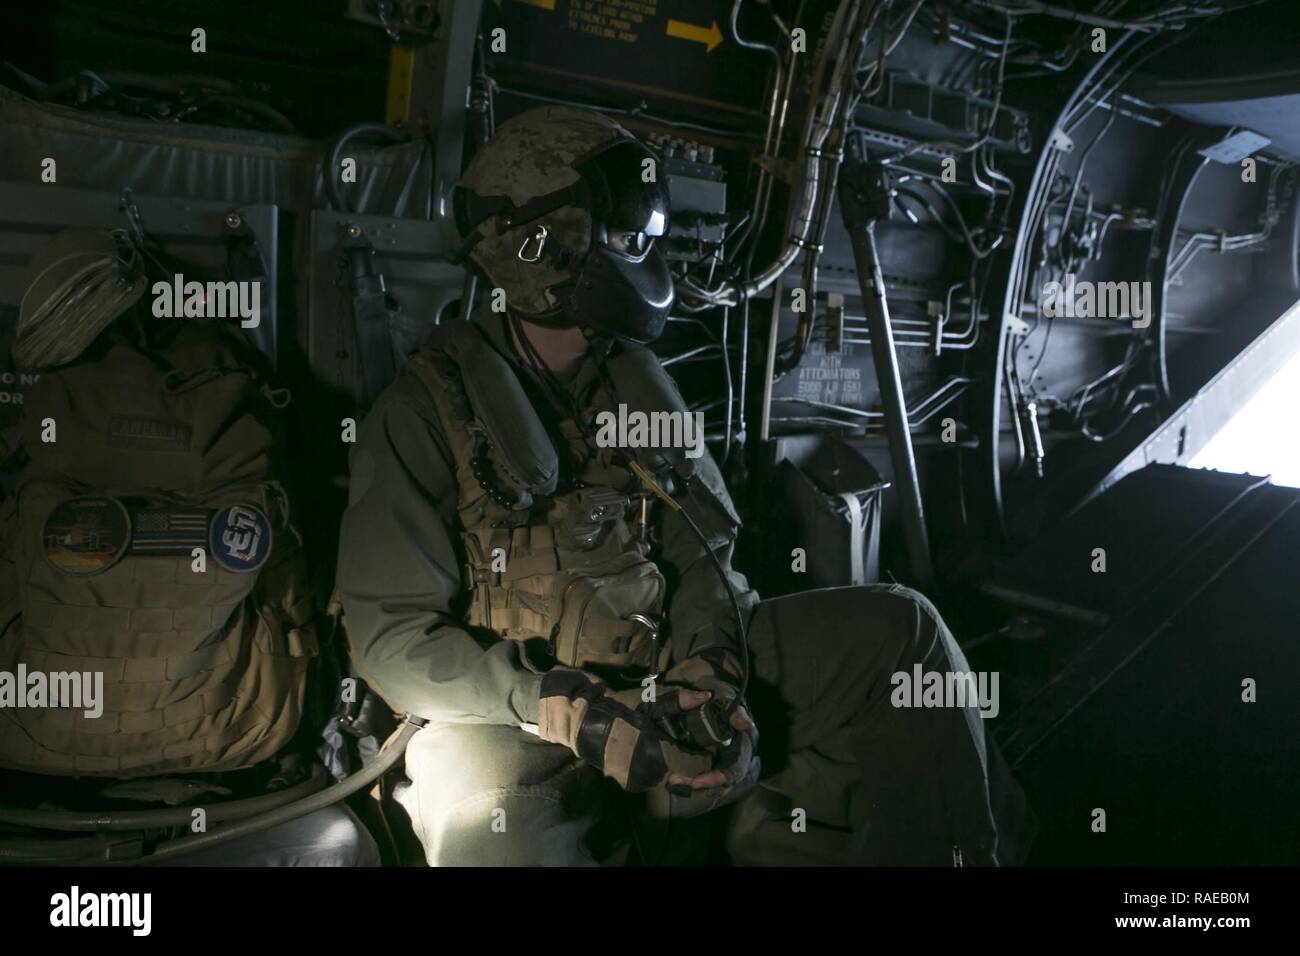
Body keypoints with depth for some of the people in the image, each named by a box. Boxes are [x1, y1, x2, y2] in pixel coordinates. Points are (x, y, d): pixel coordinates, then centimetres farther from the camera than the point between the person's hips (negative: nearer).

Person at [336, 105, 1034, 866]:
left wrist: (710, 670, -14)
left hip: (664, 668, 5)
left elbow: (700, 552, 7)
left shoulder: (637, 380, 8)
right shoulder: (426, 410, -10)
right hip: (522, 712, -4)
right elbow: (395, 637, -13)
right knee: (485, 814, -37)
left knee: (895, 627, -6)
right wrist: (579, 718, -24)